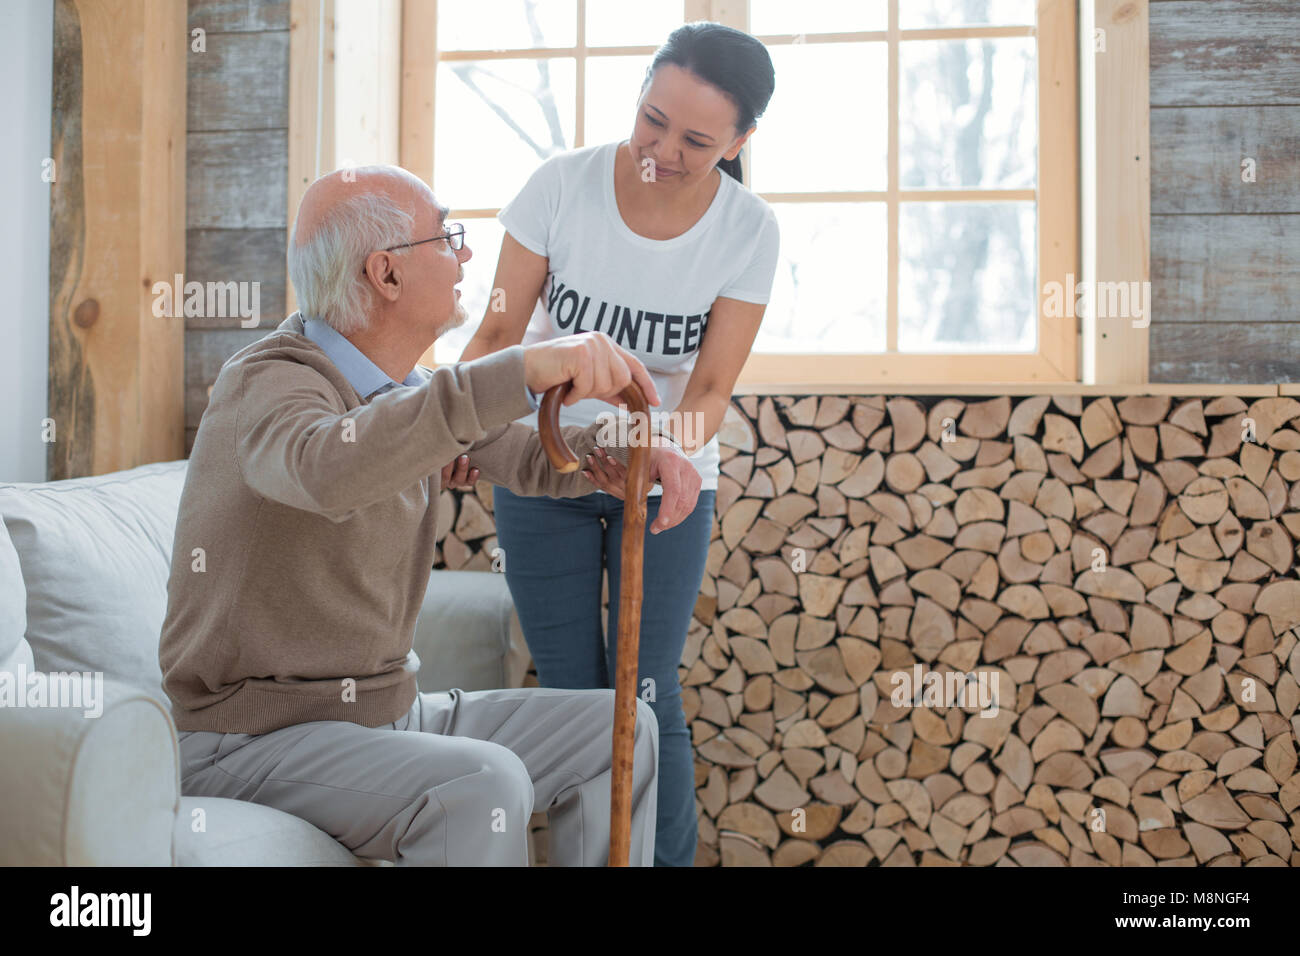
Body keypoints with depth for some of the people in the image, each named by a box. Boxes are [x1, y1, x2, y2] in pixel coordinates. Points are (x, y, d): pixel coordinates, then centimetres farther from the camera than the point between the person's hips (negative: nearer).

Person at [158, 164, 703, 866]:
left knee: (619, 731, 5)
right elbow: (327, 469, -44)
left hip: (386, 713, 9)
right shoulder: (270, 381, -20)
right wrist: (522, 370, -49)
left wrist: (634, 451, 0)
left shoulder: (409, 386, 7)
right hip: (259, 738, -9)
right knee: (483, 784, -32)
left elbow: (523, 456, 21)